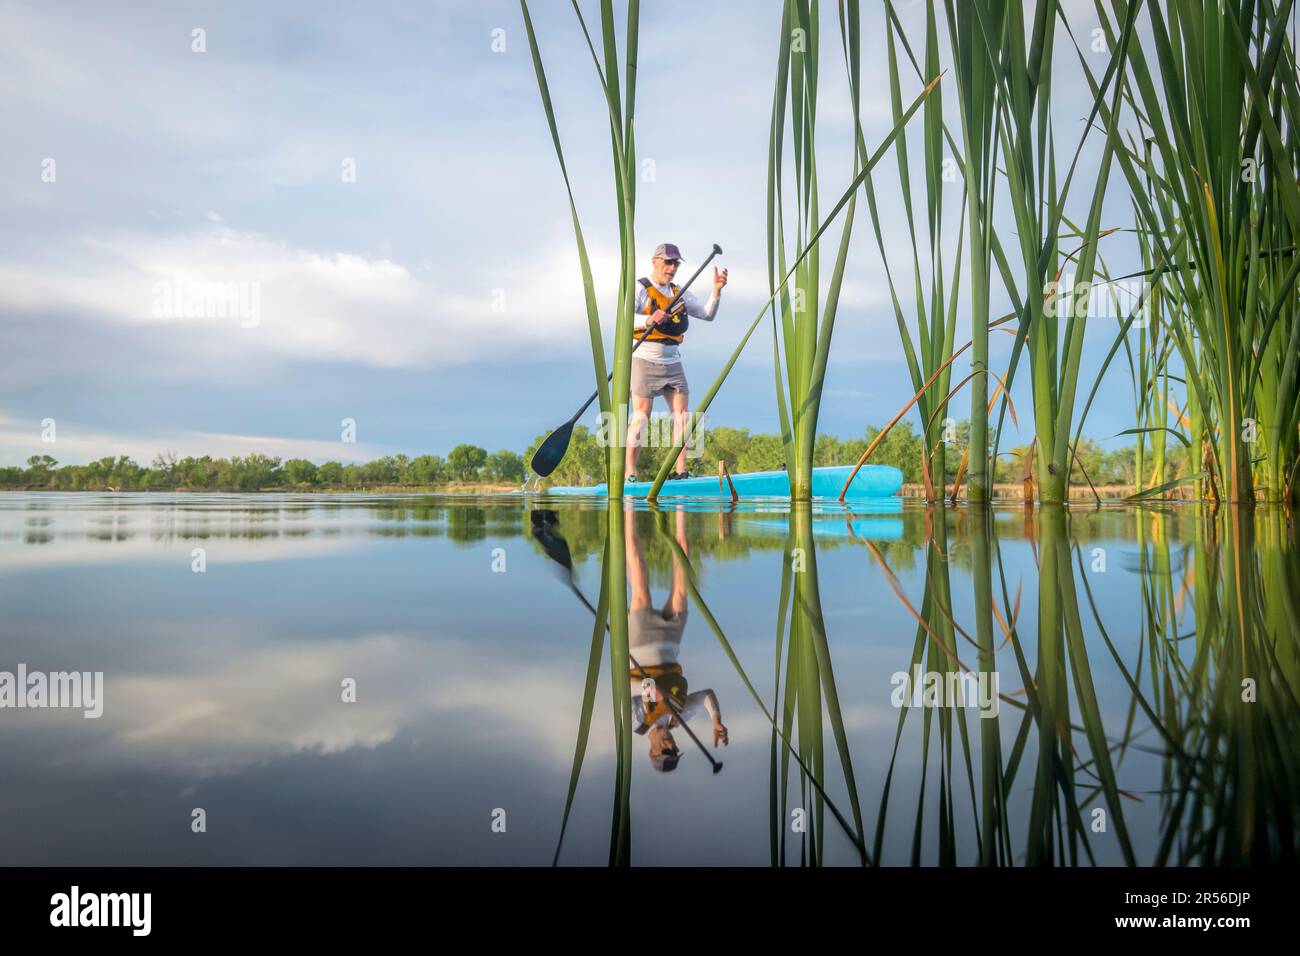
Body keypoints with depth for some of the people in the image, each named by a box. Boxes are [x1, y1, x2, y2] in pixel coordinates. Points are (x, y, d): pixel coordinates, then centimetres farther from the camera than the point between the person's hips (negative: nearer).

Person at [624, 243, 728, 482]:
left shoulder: (680, 293, 16)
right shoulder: (641, 289, -4)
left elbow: (707, 314, 11)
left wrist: (717, 291, -5)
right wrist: (648, 320, -39)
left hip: (672, 362, 6)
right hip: (644, 360, -6)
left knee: (682, 416, -1)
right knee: (641, 417, -11)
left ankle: (680, 472, 3)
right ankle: (629, 474, -9)